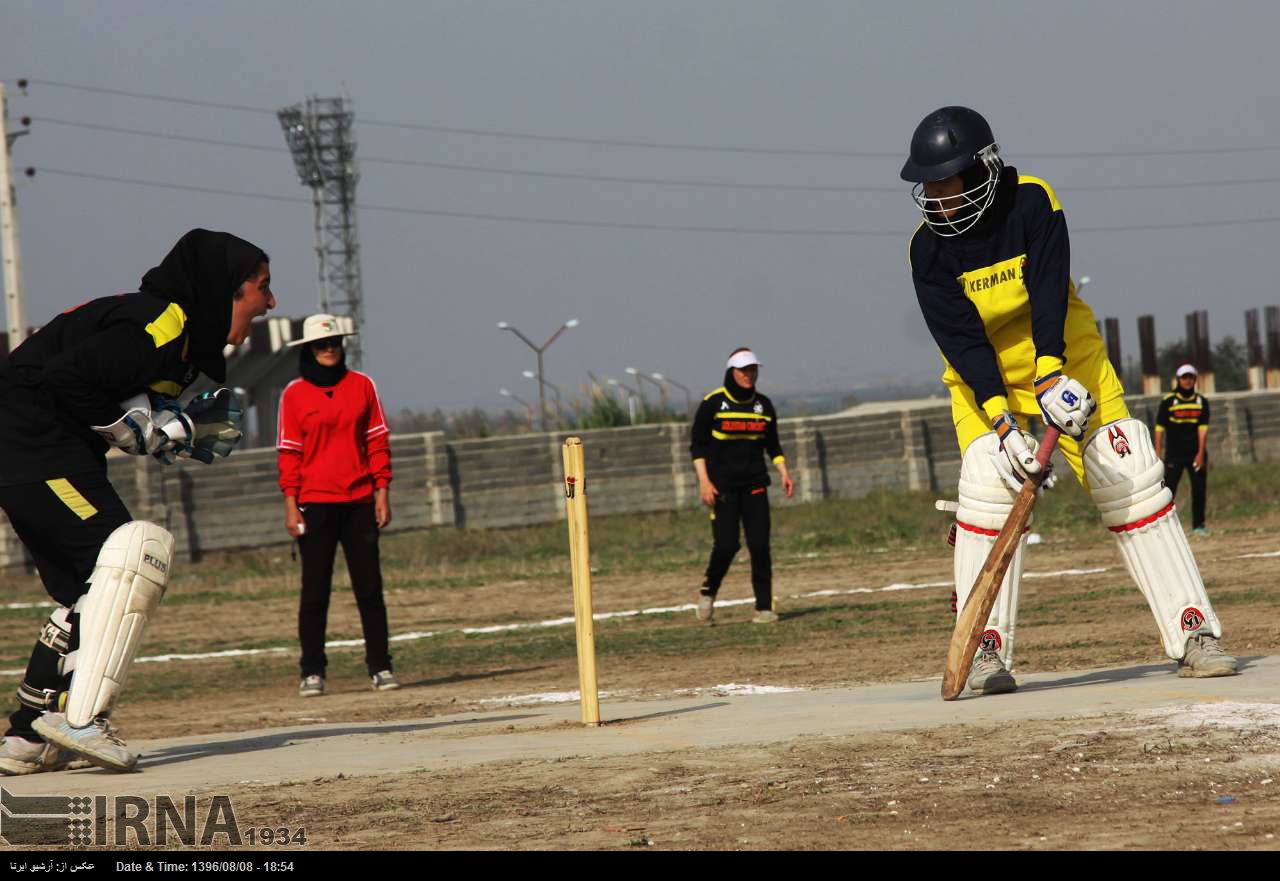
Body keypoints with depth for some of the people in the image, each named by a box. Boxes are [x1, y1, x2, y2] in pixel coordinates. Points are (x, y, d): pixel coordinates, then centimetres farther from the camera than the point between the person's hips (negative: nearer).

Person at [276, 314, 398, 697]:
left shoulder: (362, 386, 8)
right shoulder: (294, 394, 2)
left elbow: (377, 441, 8)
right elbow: (288, 452, 0)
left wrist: (382, 492, 2)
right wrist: (291, 504, -6)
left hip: (359, 503, 2)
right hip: (315, 503, -2)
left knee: (370, 587, 1)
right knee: (315, 590, -2)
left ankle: (380, 666, 4)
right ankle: (312, 672, 1)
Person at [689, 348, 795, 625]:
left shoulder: (763, 405, 9)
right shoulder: (713, 404, -3)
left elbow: (773, 445, 18)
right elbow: (697, 446, -2)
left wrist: (784, 473, 4)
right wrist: (704, 481, -12)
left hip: (754, 483, 3)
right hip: (722, 484, -3)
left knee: (760, 544, -6)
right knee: (726, 544, -12)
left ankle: (764, 607, -1)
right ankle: (708, 592, 14)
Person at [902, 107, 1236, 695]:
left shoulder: (1031, 202, -19)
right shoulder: (929, 250, -15)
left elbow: (1048, 291, -31)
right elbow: (961, 338, -23)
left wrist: (1049, 375, -45)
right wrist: (1001, 420, -35)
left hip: (1065, 359, -1)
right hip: (982, 379, 1)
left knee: (1132, 485, -8)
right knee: (988, 488, -19)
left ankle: (1194, 636, -7)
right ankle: (987, 652, -14)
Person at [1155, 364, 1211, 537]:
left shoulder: (1201, 401, 6)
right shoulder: (1169, 401, -2)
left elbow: (1203, 428, 0)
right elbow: (1160, 428, -3)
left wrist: (1201, 453, -9)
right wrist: (1158, 454, -10)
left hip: (1195, 453, 3)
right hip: (1174, 455, -3)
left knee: (1199, 490, 3)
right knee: (1168, 489, -8)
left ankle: (1198, 525, 13)